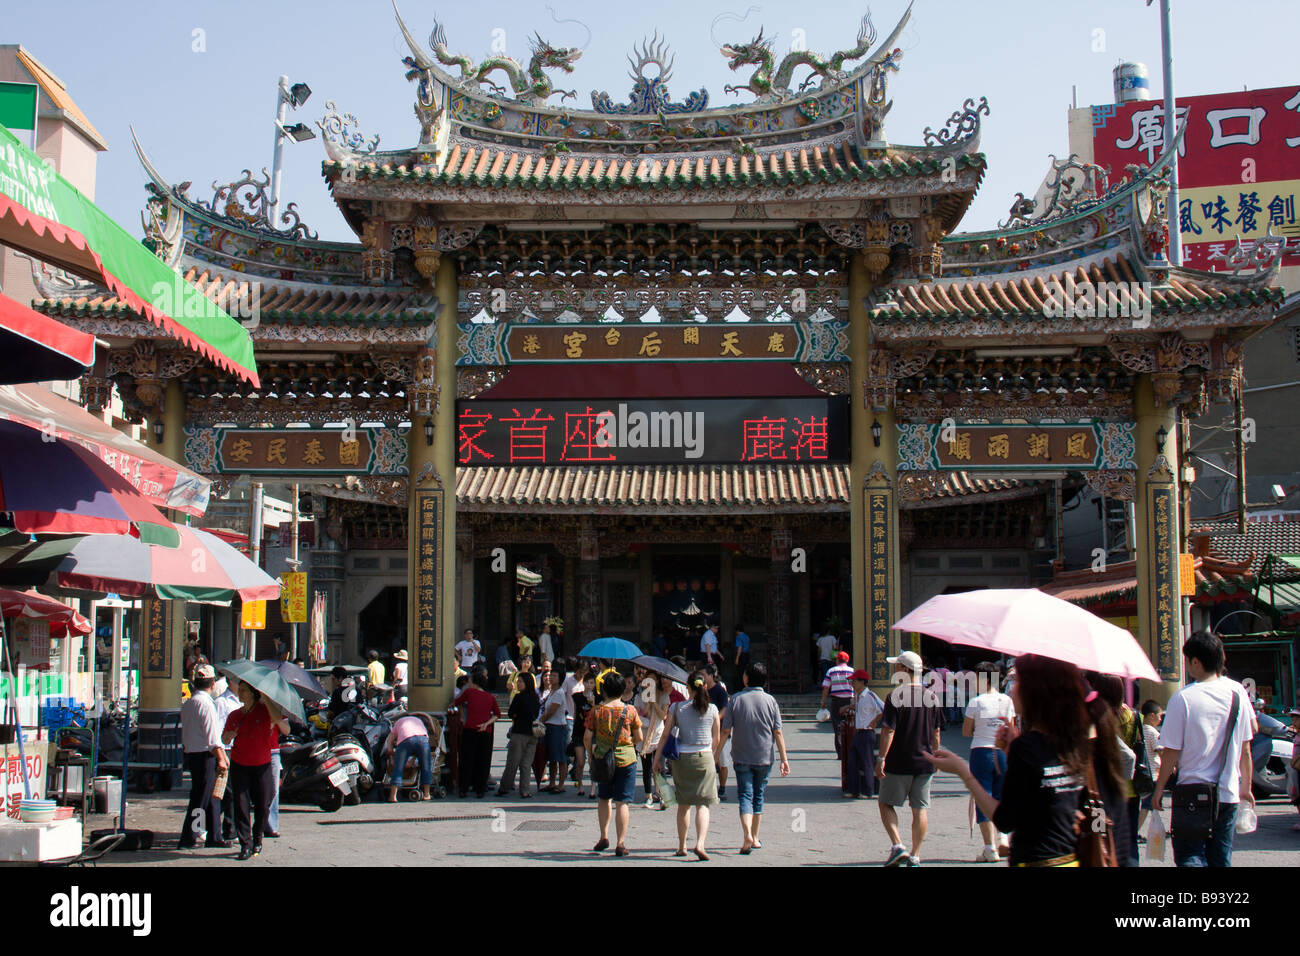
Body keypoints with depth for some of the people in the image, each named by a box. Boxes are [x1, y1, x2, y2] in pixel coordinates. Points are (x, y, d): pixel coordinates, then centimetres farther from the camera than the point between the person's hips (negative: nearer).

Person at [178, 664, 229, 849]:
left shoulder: (187, 704, 13)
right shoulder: (206, 703, -15)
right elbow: (212, 736, -20)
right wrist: (220, 759, -20)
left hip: (191, 755, 9)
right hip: (205, 756, -9)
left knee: (212, 798, 15)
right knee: (200, 799, -3)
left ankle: (214, 837, 21)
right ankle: (187, 840, 0)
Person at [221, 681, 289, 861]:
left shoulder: (264, 709, -4)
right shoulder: (235, 715, 8)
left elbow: (278, 718, -27)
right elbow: (225, 740, 17)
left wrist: (265, 698, -23)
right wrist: (228, 735, -7)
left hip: (261, 765, -2)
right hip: (239, 765, 2)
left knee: (262, 805, 4)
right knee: (241, 804, -4)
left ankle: (257, 839, 26)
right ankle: (245, 845, 0)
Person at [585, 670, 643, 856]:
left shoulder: (595, 712, -4)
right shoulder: (630, 711, -4)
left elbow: (587, 739, -1)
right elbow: (639, 738, 3)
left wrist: (591, 754, 15)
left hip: (602, 759, 1)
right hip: (626, 759, -1)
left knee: (604, 799, 20)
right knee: (622, 802, 1)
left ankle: (604, 837, 16)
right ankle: (620, 844, -1)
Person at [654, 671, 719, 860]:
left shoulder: (677, 708, -2)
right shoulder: (712, 709, -2)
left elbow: (665, 735, -2)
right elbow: (717, 739, 5)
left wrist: (657, 759, 6)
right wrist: (714, 758, 22)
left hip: (682, 758, 1)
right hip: (704, 757, -1)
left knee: (683, 805, 13)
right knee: (703, 805, 0)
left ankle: (682, 847, 19)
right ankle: (700, 844, -17)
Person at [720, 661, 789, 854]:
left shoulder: (735, 699, -6)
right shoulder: (770, 700, -3)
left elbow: (725, 731, -6)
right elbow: (778, 732, -5)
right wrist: (784, 758, 0)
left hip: (742, 757, -1)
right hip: (765, 758, 1)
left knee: (745, 796, -1)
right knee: (758, 797, 15)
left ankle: (747, 836, -22)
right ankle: (755, 839, 22)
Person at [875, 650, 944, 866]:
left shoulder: (896, 696, -12)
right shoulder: (932, 697, 5)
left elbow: (888, 730, -16)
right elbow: (936, 732, 11)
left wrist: (881, 759, -13)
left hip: (899, 763, -5)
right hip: (924, 763, 5)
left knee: (886, 803, 10)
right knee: (920, 809, 8)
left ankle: (897, 846, -5)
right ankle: (915, 856, 9)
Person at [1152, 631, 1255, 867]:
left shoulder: (1183, 698, -13)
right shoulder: (1238, 692, 0)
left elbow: (1171, 752, -10)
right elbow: (1245, 749, 7)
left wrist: (1160, 788, 3)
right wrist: (1246, 787, 19)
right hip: (1228, 794, 4)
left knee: (1190, 856, 3)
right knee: (1221, 859, 14)